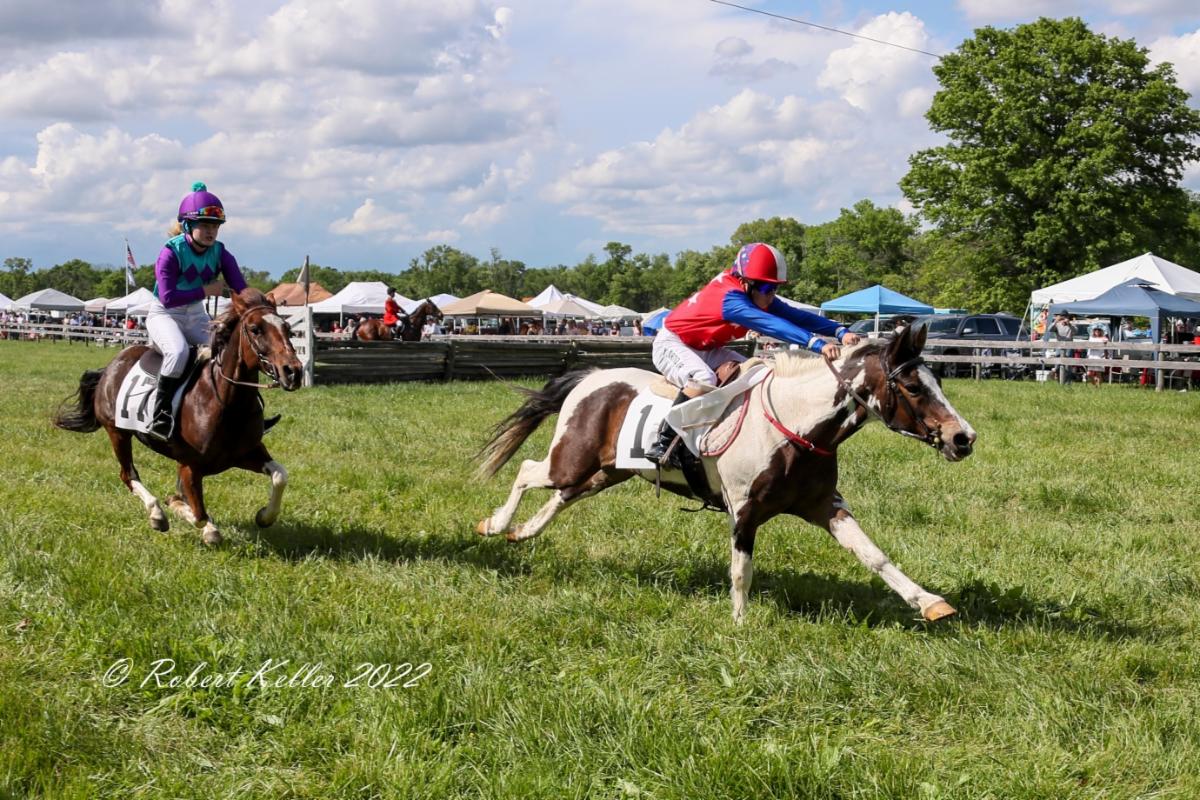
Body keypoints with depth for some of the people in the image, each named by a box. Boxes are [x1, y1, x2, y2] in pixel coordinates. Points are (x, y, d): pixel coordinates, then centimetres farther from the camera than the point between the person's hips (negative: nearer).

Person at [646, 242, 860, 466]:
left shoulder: (760, 297, -8)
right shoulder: (730, 298, -34)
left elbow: (796, 316, -15)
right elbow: (771, 324, -47)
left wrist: (840, 331, -29)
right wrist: (817, 344, -56)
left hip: (707, 349, 10)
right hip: (672, 344, -9)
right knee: (704, 379, -37)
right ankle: (662, 443, -31)